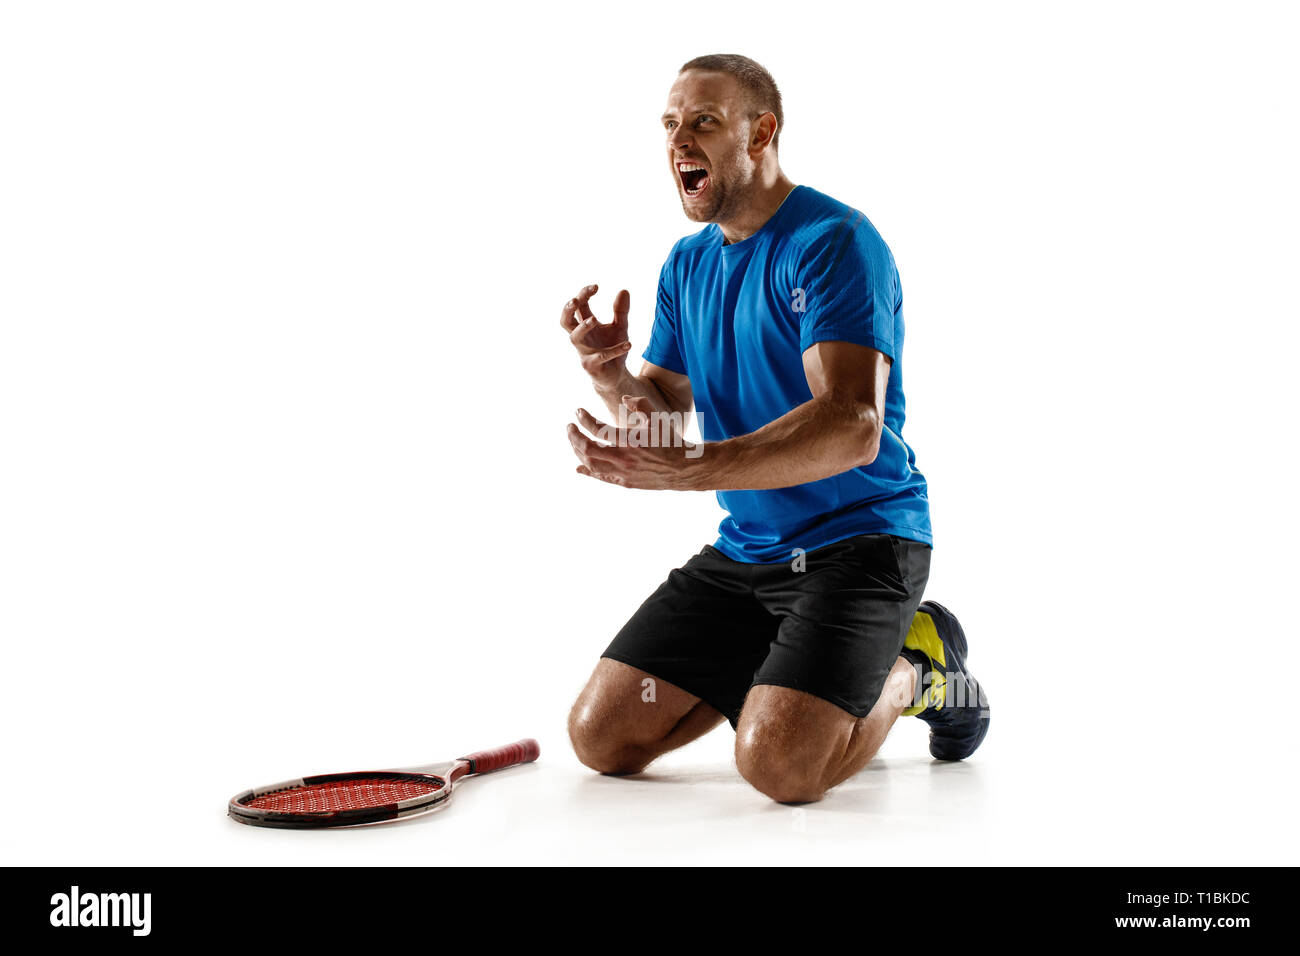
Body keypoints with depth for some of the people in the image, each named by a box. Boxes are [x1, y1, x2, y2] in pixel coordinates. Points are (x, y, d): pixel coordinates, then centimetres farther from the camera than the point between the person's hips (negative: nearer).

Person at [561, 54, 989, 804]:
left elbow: (853, 428, -28)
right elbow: (662, 417, 11)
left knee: (779, 761, -25)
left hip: (857, 539, -7)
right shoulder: (687, 263, 10)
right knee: (602, 736, 1)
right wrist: (611, 376, -13)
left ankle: (912, 665, 5)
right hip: (744, 548, 7)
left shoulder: (834, 242, -16)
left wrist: (687, 470, -39)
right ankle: (770, 668, 23)